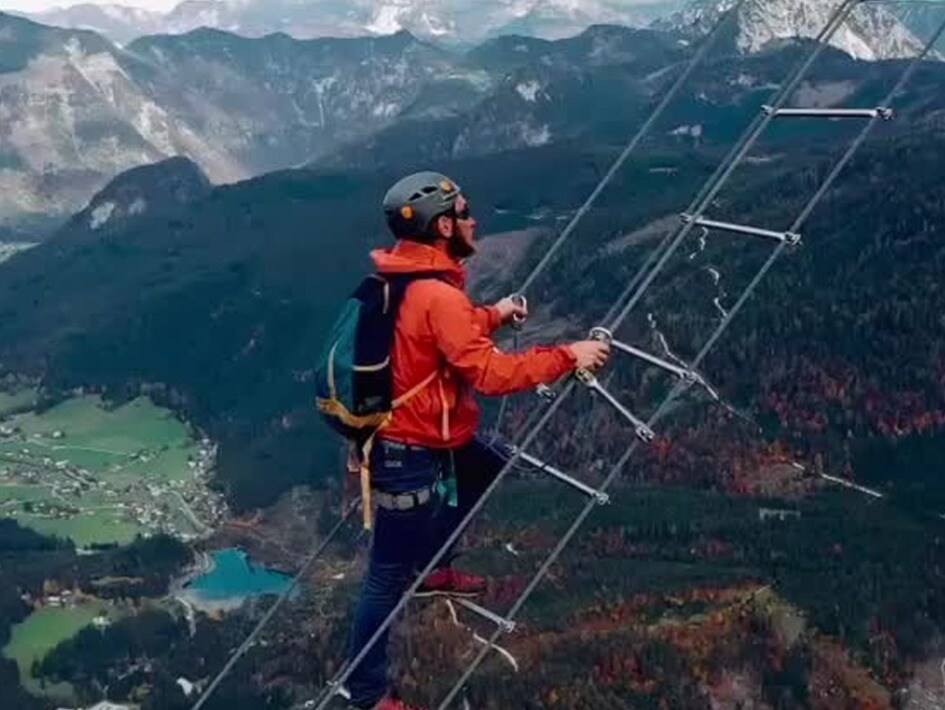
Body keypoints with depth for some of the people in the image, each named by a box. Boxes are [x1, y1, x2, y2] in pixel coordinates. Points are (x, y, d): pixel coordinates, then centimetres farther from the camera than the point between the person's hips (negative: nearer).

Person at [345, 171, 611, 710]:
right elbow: (491, 373, -30)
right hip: (413, 454, -10)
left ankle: (434, 570, 43)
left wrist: (494, 315, 9)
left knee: (494, 467, 32)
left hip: (422, 434, 10)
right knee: (390, 576, 2)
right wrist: (568, 356, -23)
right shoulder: (436, 296, -28)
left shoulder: (412, 279, 2)